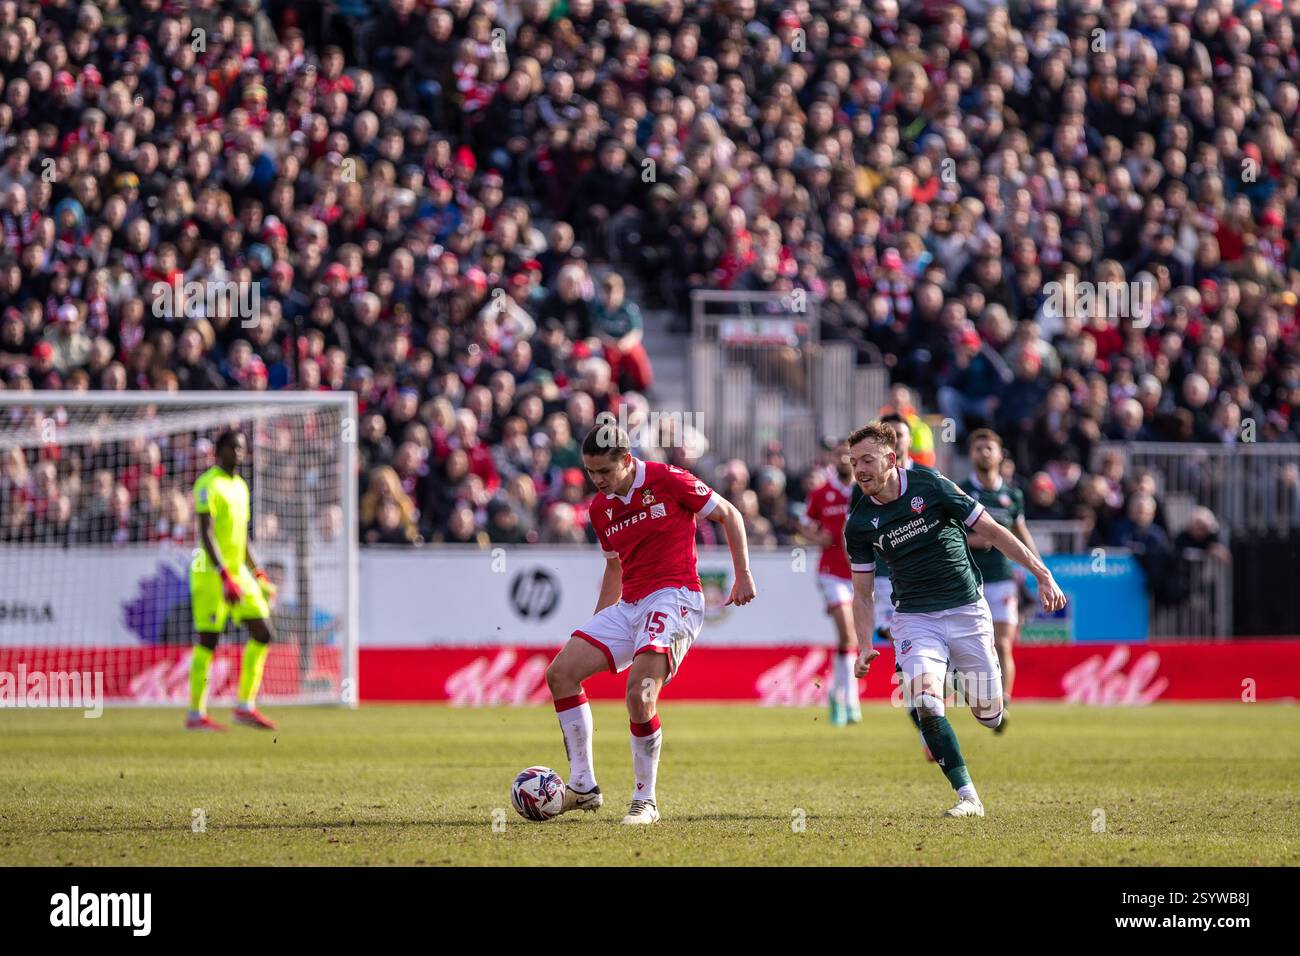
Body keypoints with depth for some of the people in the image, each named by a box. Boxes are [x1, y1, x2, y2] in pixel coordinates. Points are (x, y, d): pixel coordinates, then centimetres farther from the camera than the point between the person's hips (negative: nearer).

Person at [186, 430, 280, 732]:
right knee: (208, 641, -6)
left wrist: (258, 574, 20)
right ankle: (196, 714, 0)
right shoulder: (209, 484, -11)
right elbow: (206, 534, -18)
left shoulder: (240, 486, 16)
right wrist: (225, 577, -25)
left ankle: (245, 706, 8)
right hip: (211, 573, -8)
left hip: (238, 571, 8)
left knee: (263, 634, 2)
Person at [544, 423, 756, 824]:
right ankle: (583, 787, 2)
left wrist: (743, 576, -3)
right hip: (628, 606, 8)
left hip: (674, 598, -8)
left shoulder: (667, 481, -9)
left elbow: (728, 514, 1)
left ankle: (646, 801, -11)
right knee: (561, 672, -3)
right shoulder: (600, 509, 11)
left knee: (640, 693, -25)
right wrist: (596, 626, 23)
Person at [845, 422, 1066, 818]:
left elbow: (993, 531, -3)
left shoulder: (931, 486, -8)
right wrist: (865, 646, -5)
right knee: (925, 698, -24)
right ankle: (968, 796, -20)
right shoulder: (858, 525, -1)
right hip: (915, 618, 1)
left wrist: (1042, 574, -5)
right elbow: (863, 592, 9)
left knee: (988, 713, 2)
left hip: (967, 611, -1)